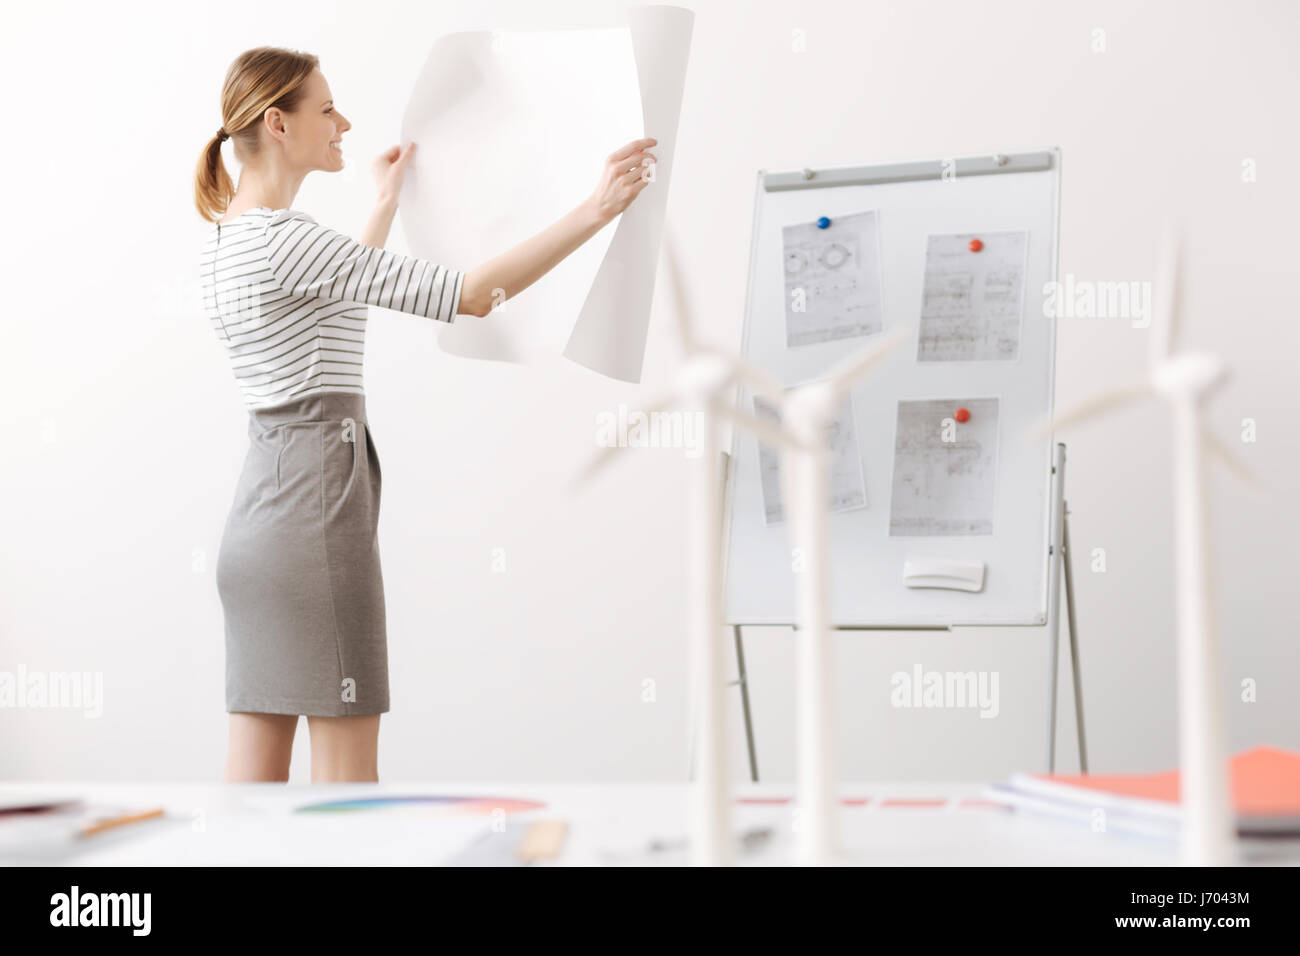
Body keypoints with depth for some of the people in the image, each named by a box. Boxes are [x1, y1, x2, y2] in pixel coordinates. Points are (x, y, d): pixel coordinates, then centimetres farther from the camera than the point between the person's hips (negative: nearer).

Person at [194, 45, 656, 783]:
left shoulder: (223, 244, 14)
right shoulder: (283, 238, -16)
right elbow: (468, 293, -20)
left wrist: (387, 204, 43)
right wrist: (595, 211, -18)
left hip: (260, 509, 10)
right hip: (317, 506, -10)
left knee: (256, 775, 9)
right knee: (348, 772, -3)